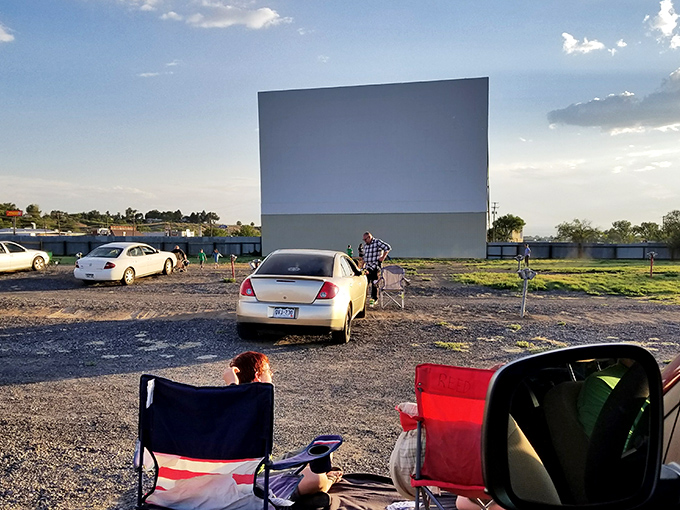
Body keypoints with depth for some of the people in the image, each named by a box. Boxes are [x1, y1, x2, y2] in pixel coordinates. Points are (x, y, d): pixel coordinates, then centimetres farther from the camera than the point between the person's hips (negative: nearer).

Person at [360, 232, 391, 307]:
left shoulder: (377, 242, -6)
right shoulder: (366, 246, 16)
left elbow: (388, 248, -13)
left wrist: (383, 257, -13)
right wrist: (363, 266, 16)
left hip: (375, 267, -6)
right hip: (367, 267, 6)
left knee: (374, 284, -1)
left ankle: (373, 300, 9)